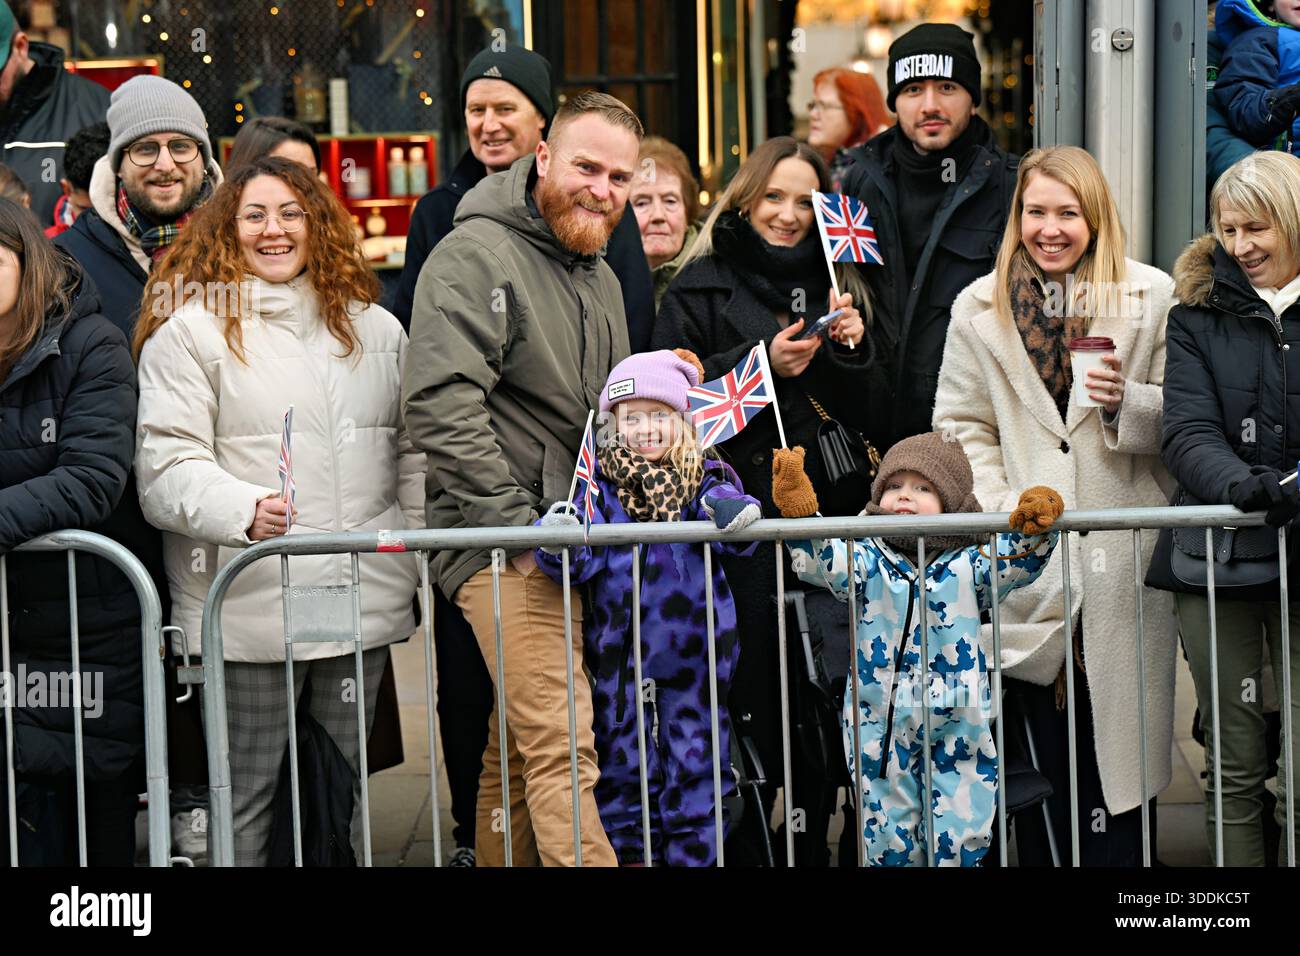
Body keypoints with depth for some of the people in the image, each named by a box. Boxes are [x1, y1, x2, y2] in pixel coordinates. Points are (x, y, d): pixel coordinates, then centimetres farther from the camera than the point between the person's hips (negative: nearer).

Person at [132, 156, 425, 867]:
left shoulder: (374, 328, 15)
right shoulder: (189, 329, -2)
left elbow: (410, 452, 19)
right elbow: (167, 464, -10)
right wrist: (244, 509, -26)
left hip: (362, 599, 5)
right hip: (250, 603, -4)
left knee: (344, 788, 12)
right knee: (248, 792, 1)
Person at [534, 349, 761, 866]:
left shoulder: (703, 477, 3)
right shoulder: (601, 481, 3)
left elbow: (734, 536, -13)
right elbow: (585, 556, -7)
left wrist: (732, 511, -35)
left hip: (691, 647, -1)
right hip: (619, 651, 1)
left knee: (694, 758, 6)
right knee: (622, 761, 10)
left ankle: (693, 853, 18)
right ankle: (626, 852, 21)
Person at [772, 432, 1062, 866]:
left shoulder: (968, 565, 2)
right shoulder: (867, 561, 0)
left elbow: (1018, 561, -10)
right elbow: (821, 563, -16)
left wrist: (1034, 526, -29)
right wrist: (800, 514, -32)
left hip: (956, 730, 0)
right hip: (881, 728, 0)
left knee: (959, 843, 5)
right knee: (888, 840, 9)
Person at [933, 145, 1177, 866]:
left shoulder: (1152, 297, 3)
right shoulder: (979, 308, 9)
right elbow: (962, 427, 7)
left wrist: (1127, 401, -15)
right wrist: (999, 514, -6)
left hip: (1125, 554, -1)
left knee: (1121, 732, 2)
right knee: (1041, 742, 4)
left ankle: (1123, 855, 13)